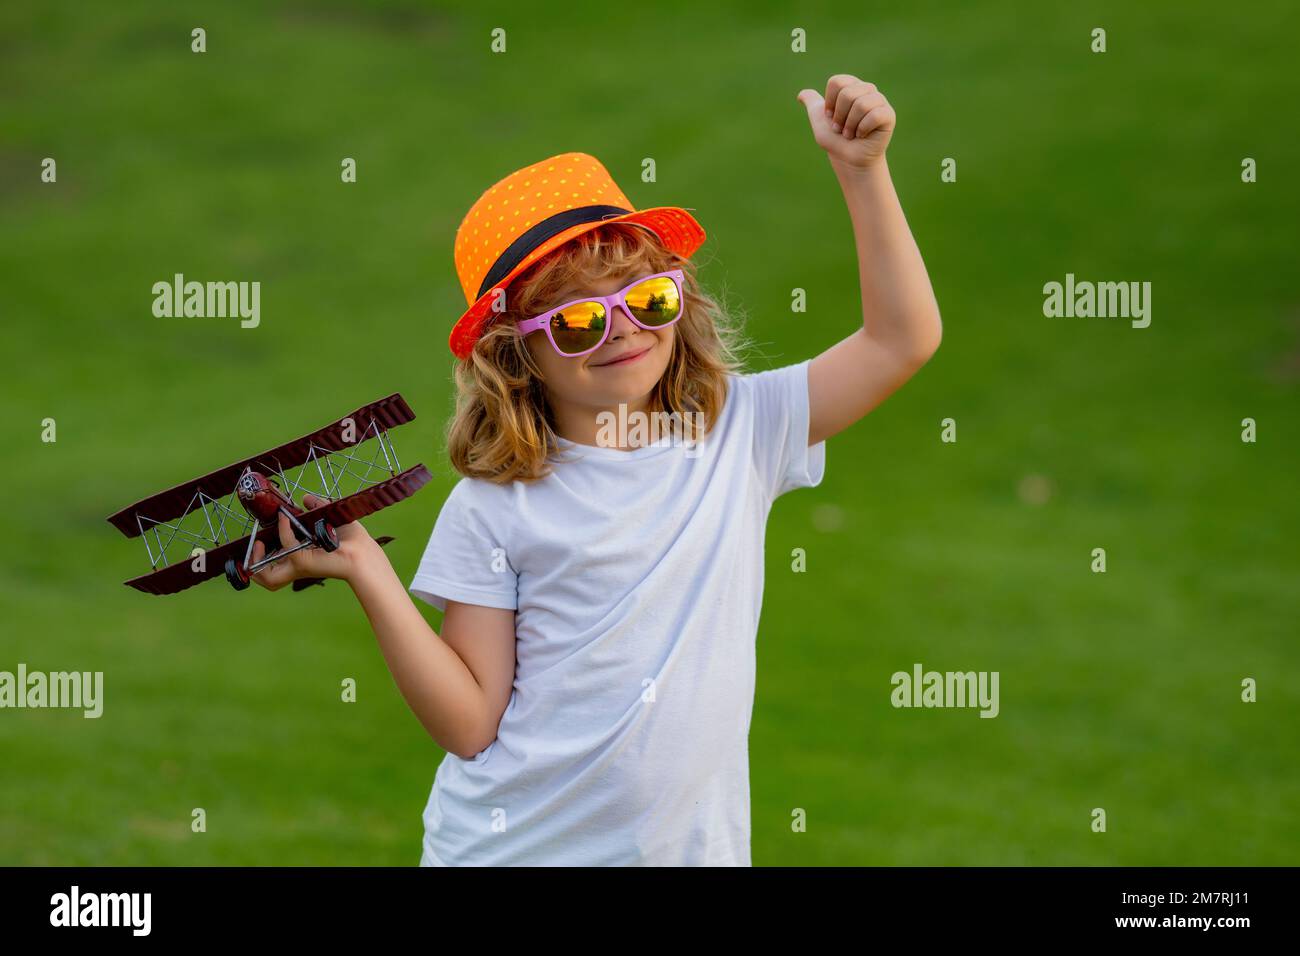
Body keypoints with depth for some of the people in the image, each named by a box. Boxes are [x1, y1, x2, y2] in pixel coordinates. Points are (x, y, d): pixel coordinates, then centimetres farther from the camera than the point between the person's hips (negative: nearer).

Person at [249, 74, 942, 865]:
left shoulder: (741, 430, 0)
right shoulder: (494, 507, -8)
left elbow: (902, 338, -3)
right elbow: (470, 725, -10)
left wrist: (862, 171, -11)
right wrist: (368, 574, -19)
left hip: (689, 845, 2)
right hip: (510, 845, -2)